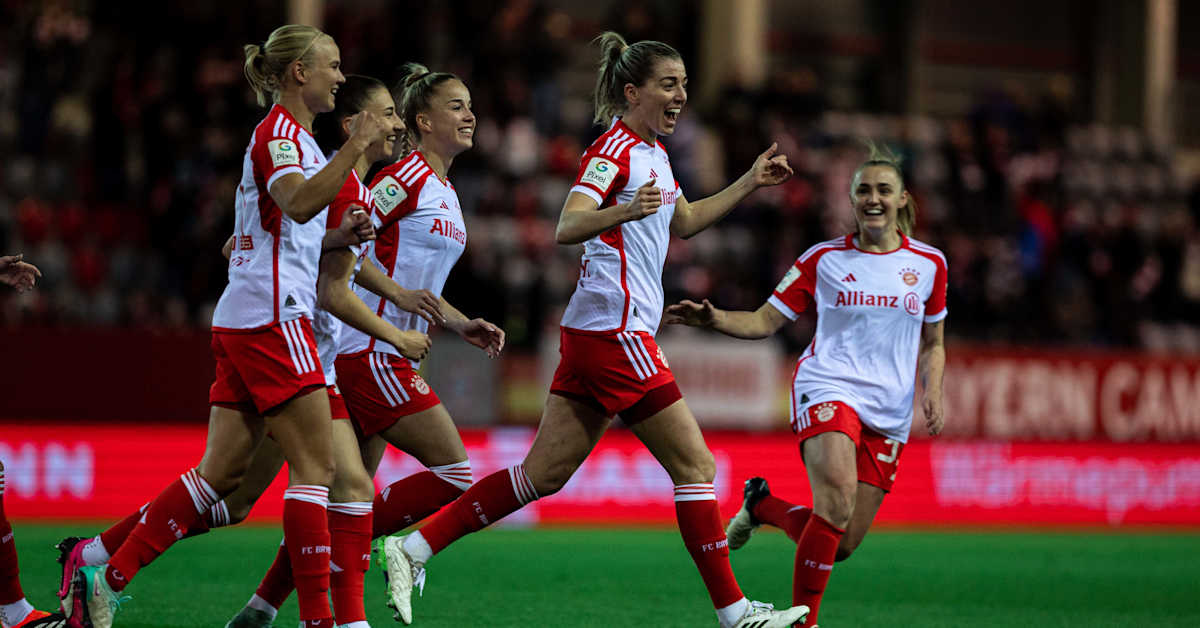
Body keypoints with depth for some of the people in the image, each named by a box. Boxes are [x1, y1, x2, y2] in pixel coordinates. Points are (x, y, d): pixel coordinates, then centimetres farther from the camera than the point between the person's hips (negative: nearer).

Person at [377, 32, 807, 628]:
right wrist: (622, 211, -42)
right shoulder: (614, 149, -12)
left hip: (593, 333, 10)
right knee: (695, 465, -5)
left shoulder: (651, 150, 17)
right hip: (616, 328, -10)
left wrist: (749, 182, 31)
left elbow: (683, 221, 34)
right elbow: (568, 227, -24)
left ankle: (415, 547, 6)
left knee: (543, 474, 7)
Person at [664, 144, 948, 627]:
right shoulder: (824, 258, 5)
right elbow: (766, 321, 6)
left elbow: (932, 343, 20)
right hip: (827, 391, -3)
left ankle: (764, 505, 29)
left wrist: (932, 390, 1)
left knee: (841, 545, -1)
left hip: (888, 414, 3)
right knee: (838, 497, -30)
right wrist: (713, 318, -12)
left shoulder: (929, 263, 9)